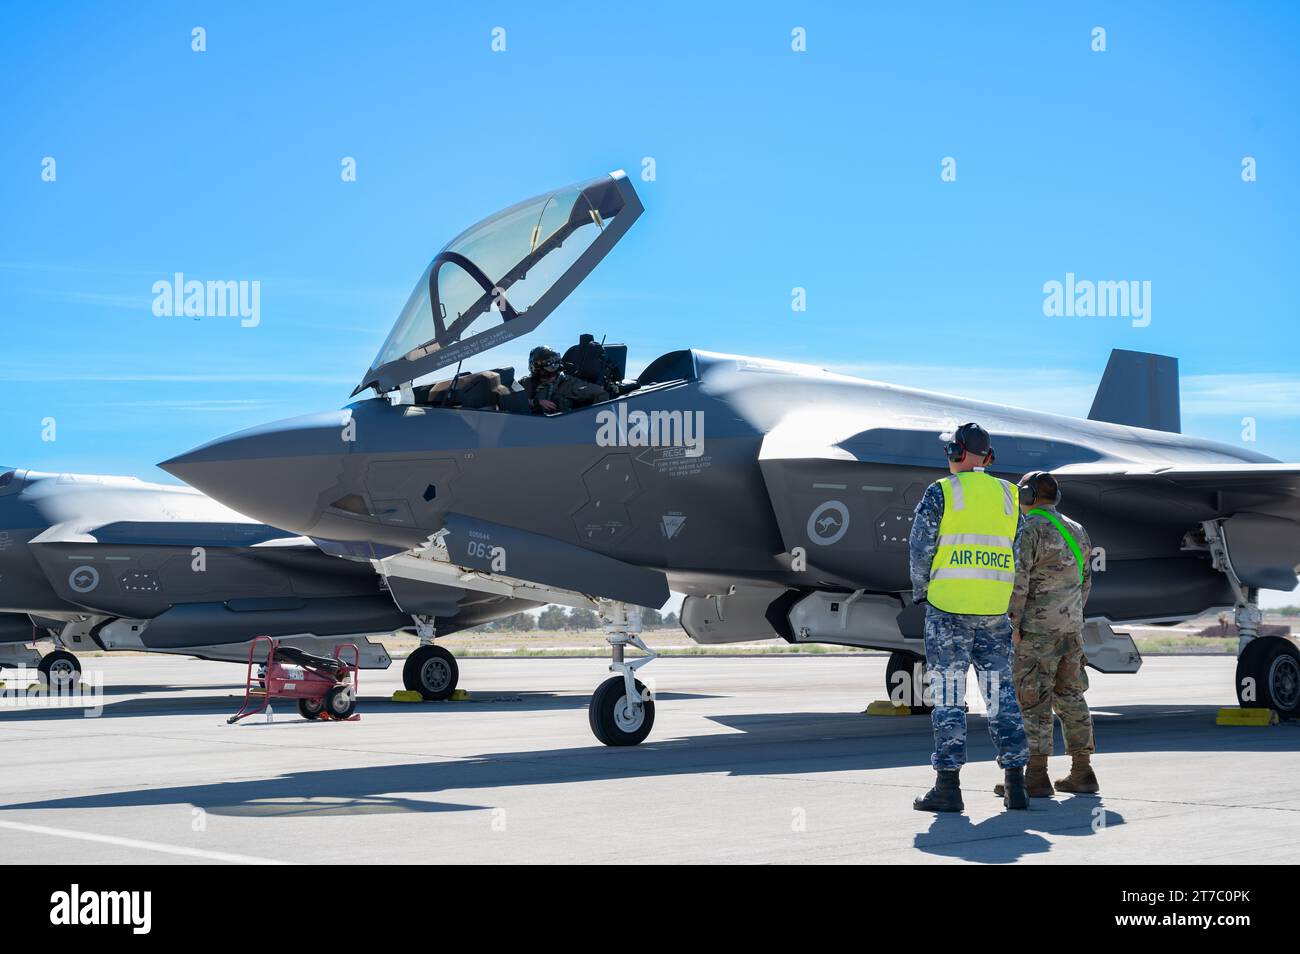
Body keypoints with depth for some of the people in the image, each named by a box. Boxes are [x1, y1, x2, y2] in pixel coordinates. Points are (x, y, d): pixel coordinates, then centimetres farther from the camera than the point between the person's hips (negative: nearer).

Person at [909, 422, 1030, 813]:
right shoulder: (1007, 495, 11)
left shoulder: (940, 492, -3)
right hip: (995, 610, 4)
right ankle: (1015, 784, 8)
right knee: (1000, 691, 9)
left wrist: (921, 593, 8)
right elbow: (1019, 555, 9)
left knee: (949, 694, -1)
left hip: (948, 606, -4)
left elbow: (921, 549, -6)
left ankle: (948, 786, -2)